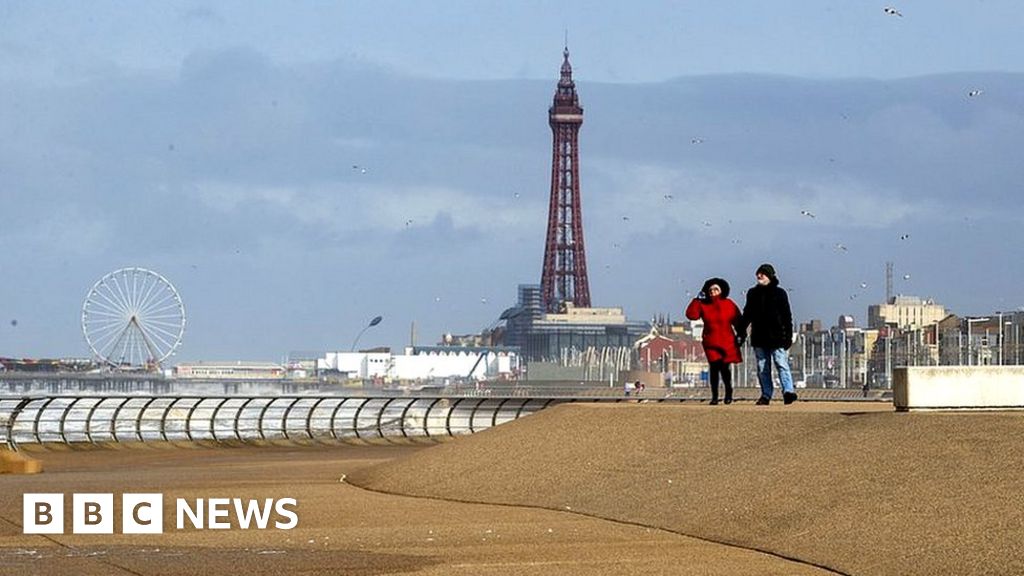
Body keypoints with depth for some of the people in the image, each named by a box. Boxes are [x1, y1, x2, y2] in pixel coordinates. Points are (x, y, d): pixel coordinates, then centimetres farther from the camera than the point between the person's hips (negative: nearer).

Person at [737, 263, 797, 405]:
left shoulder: (779, 293, 1)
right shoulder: (752, 293, 13)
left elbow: (787, 315, 0)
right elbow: (747, 314, 19)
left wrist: (788, 335, -6)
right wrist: (741, 332, 13)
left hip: (776, 336, -5)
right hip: (759, 338, 5)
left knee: (781, 364, -12)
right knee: (762, 368, 5)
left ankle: (788, 391, -19)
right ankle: (766, 395, 9)